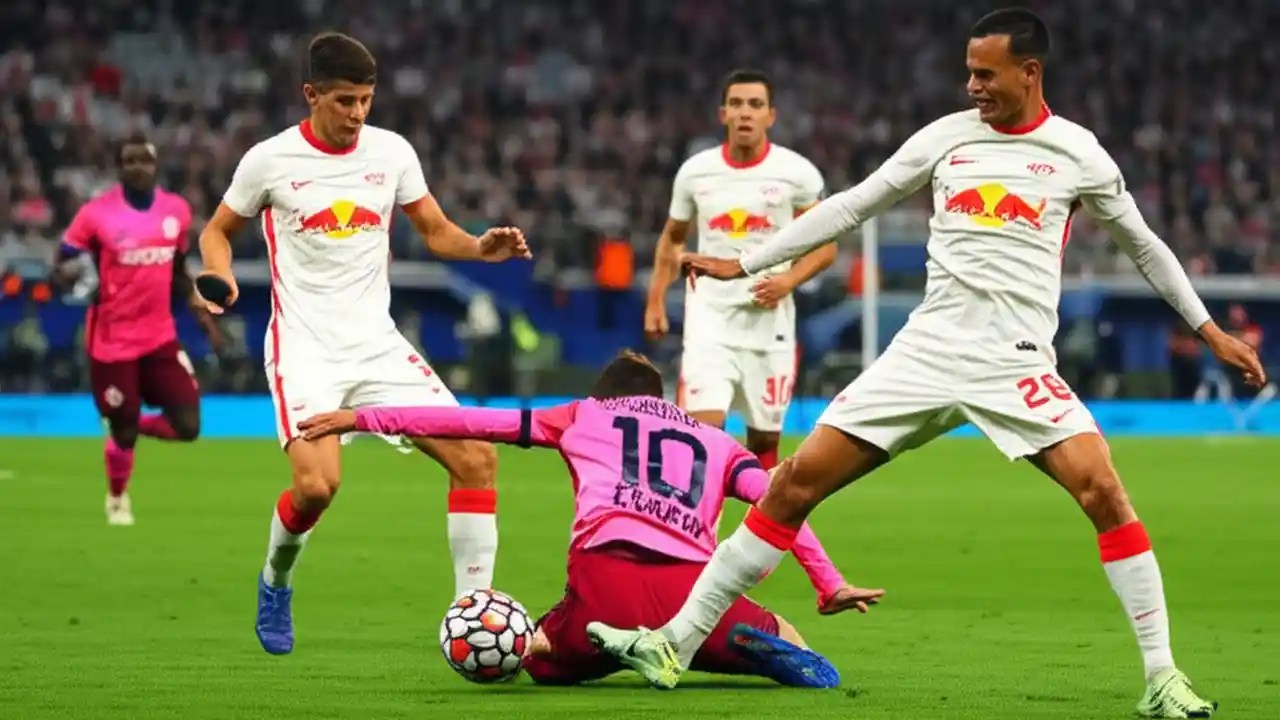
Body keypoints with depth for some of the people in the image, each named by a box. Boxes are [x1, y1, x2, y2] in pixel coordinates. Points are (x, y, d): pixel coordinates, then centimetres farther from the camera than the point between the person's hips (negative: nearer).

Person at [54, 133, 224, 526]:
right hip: (112, 339, -4)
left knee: (187, 426, -6)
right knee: (122, 431, 4)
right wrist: (73, 274, -30)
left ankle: (134, 424, 27)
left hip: (161, 335, 4)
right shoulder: (95, 214, -12)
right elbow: (59, 273, -7)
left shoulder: (177, 210, 3)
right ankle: (117, 499, 34)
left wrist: (204, 317, 11)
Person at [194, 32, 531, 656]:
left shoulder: (391, 152, 4)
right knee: (316, 483, -25)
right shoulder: (270, 160, -4)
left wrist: (482, 248, -9)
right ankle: (275, 582, 8)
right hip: (305, 348, -4)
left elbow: (435, 231, 13)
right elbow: (218, 231, 9)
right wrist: (220, 278, -12)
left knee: (476, 458, -10)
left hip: (378, 345, 4)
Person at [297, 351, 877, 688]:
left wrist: (365, 417, 34)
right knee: (796, 656, 19)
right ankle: (759, 645, -20)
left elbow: (470, 421, 28)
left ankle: (530, 645, -11)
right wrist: (830, 586, 11)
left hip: (603, 580, 0)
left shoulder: (584, 415, 29)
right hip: (689, 583, 0)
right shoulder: (717, 443, 29)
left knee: (541, 659, 29)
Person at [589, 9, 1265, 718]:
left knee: (1101, 488, -24)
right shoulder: (946, 136, 7)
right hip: (926, 353, 2)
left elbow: (1142, 242, 14)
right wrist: (745, 264, 12)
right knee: (796, 481, -4)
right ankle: (675, 643, 3)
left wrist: (1210, 330, 13)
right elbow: (852, 205, 14)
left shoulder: (1076, 153, 2)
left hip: (1016, 365, -2)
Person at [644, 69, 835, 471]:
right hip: (710, 320, 0)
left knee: (764, 439, 8)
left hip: (769, 321, 0)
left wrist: (789, 280, -16)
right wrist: (655, 302, 9)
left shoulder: (797, 173, -3)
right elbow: (672, 238, 18)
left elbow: (825, 245, 2)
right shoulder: (695, 172, 3)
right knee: (702, 428, -16)